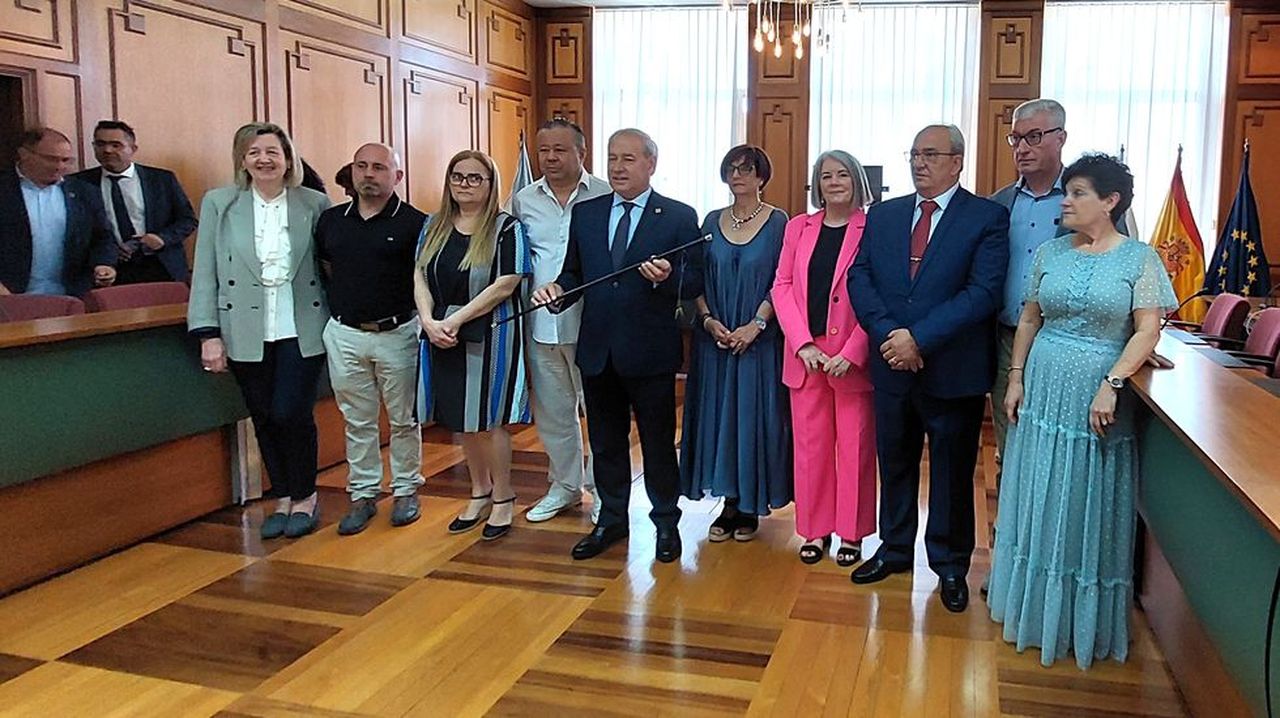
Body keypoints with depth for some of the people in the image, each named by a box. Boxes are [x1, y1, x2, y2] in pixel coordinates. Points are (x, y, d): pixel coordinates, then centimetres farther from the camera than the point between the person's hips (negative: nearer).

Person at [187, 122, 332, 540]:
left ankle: (305, 497, 15)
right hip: (246, 333, 2)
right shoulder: (218, 204, 4)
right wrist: (208, 333, -2)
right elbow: (205, 272, 3)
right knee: (264, 419, 8)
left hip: (301, 331, -2)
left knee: (291, 414, -7)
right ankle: (282, 499, 24)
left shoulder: (315, 204, 2)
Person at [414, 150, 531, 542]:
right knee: (463, 418, 13)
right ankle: (480, 493, 28)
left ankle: (503, 498, 17)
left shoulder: (506, 228, -8)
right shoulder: (434, 227, 9)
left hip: (490, 336, -5)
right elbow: (420, 277, 5)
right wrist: (429, 321, -12)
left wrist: (456, 319, -18)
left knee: (487, 418, 1)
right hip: (443, 338, 5)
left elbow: (505, 286, -16)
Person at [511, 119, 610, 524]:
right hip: (540, 325, 4)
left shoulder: (605, 197, -5)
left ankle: (601, 490, 22)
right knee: (552, 412, 15)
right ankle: (564, 486, 32)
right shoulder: (524, 200, 8)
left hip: (590, 323, -4)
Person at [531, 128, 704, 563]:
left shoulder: (679, 217, -4)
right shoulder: (585, 214, 8)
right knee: (605, 442, 16)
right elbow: (574, 273, 13)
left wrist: (667, 277, -25)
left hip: (650, 352, -4)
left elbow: (695, 282, -5)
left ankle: (666, 522, 26)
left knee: (658, 442, 9)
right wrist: (558, 290, -9)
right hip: (597, 349, 4)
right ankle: (611, 520, 32)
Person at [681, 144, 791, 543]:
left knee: (754, 416, 1)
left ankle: (750, 506, 14)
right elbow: (697, 279, 6)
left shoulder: (778, 222, -2)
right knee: (717, 414, 5)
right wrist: (709, 320, -8)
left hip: (759, 338, -3)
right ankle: (729, 502, 16)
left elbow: (781, 282, -7)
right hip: (715, 337, 4)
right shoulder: (712, 221, 8)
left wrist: (755, 324, -16)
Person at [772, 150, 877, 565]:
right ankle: (815, 531, 20)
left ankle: (851, 533, 17)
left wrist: (851, 353, -15)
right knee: (811, 444, 8)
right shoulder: (798, 228, 9)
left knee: (854, 446, 5)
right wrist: (803, 343, -7)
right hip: (805, 354, 3)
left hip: (853, 357, -3)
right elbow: (783, 286, 5)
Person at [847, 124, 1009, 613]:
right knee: (894, 464, 16)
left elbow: (984, 292, -15)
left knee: (953, 472, 10)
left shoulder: (988, 218, -6)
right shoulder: (883, 215, 8)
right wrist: (888, 334, -15)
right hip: (892, 366, 4)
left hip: (953, 371, -4)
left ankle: (950, 565, 26)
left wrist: (919, 338, -21)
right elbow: (859, 278, 1)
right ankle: (895, 550, 33)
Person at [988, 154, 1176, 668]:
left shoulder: (1139, 258, -4)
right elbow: (1029, 319, 9)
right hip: (1043, 393, 3)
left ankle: (1086, 620, 22)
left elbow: (1148, 331, -9)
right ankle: (1036, 607, 27)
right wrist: (1016, 378, 2)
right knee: (1038, 504, 10)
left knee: (1090, 508, 6)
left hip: (1099, 399, -3)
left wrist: (1111, 385, -19)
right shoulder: (1050, 253, 6)